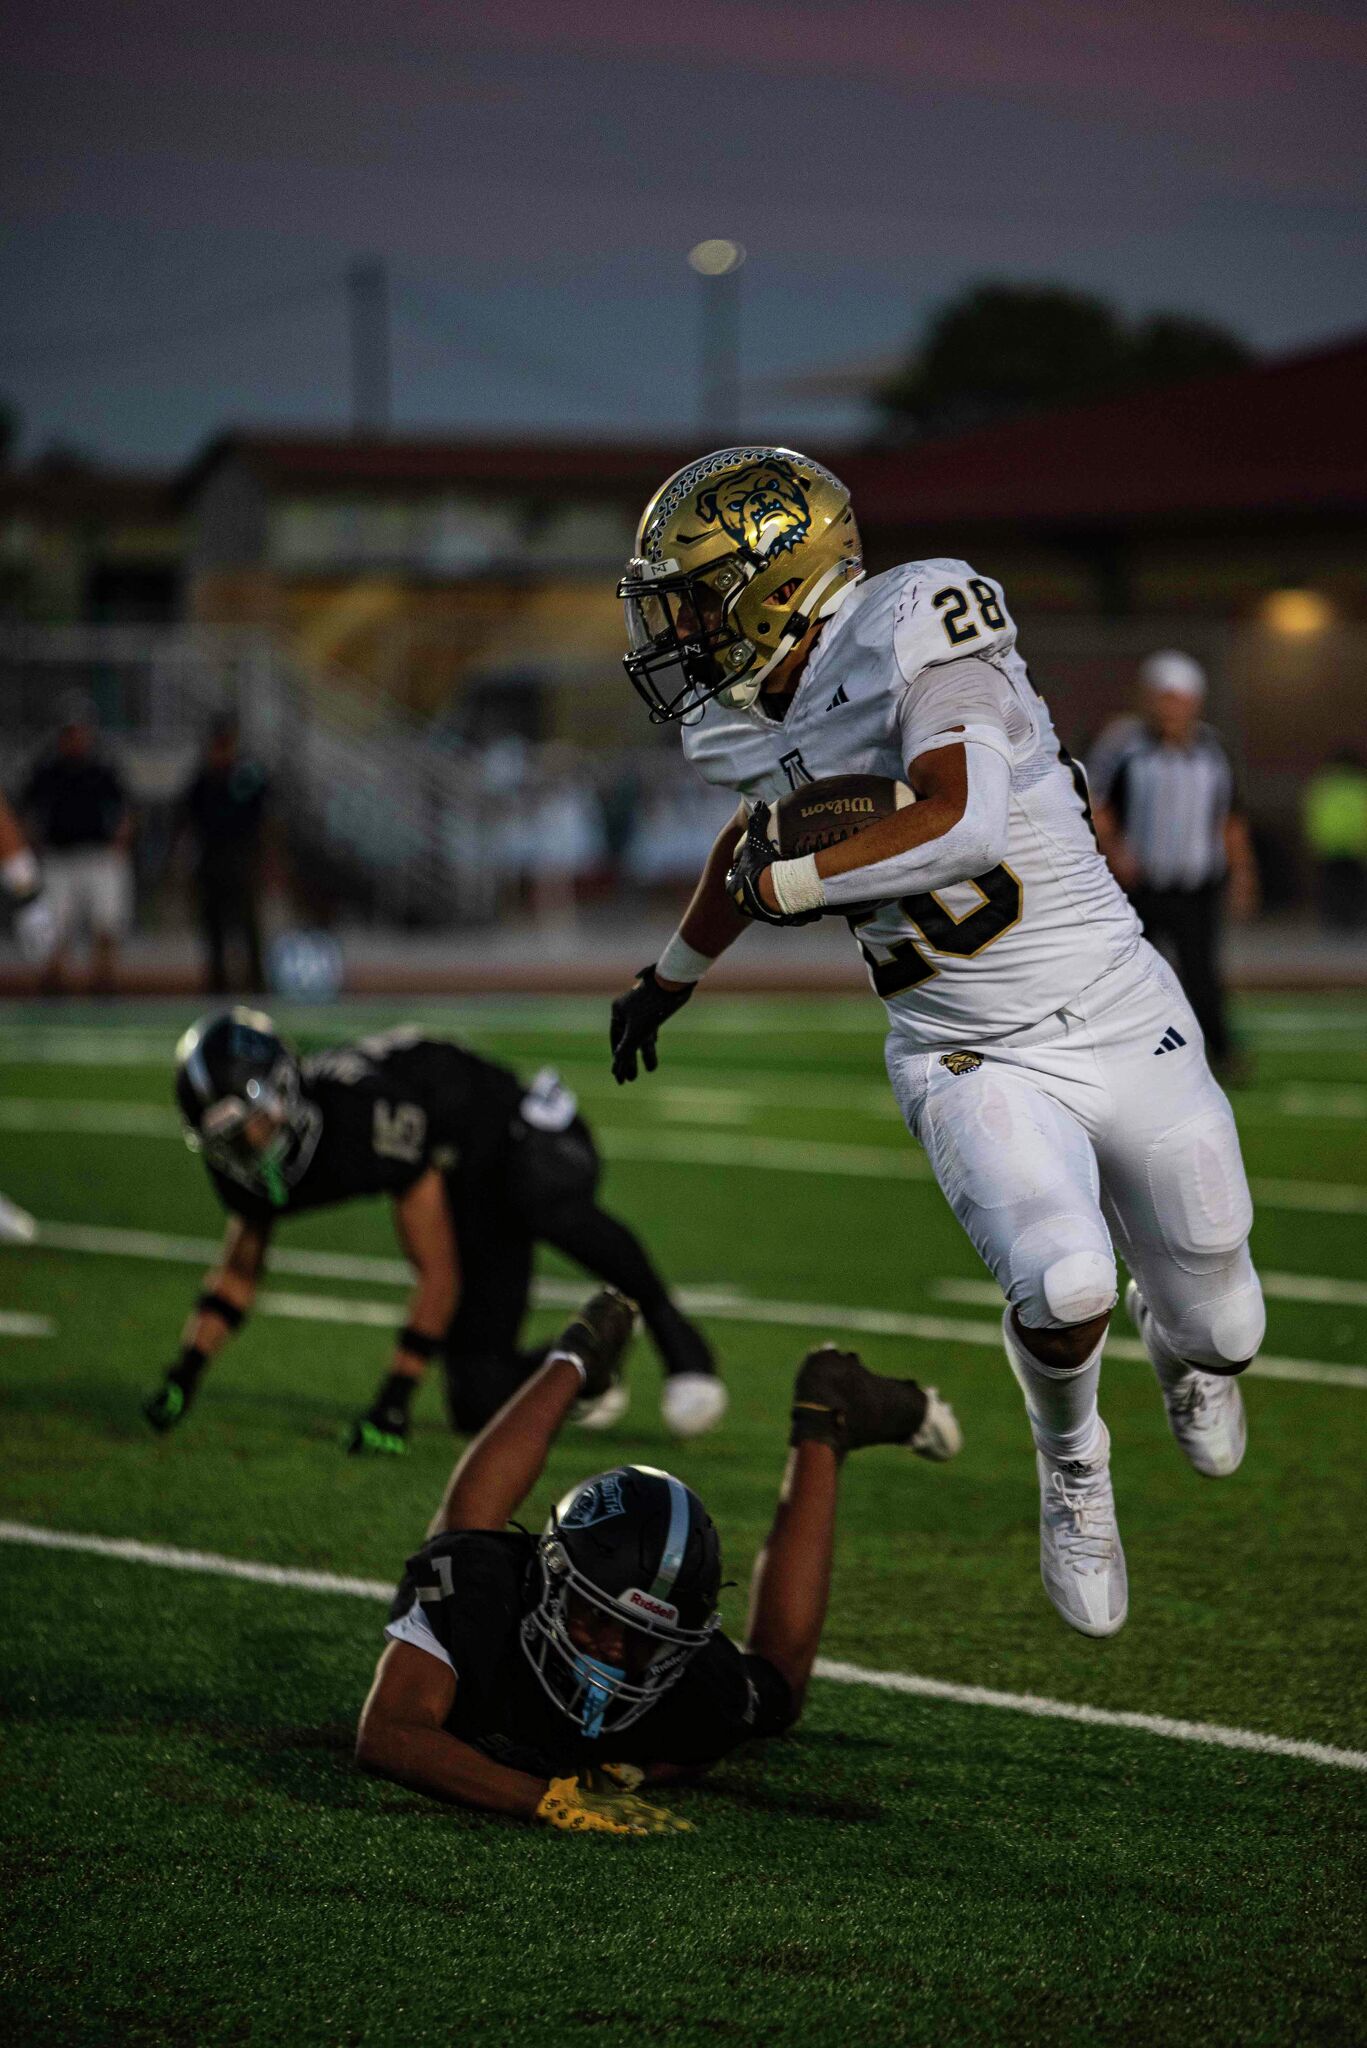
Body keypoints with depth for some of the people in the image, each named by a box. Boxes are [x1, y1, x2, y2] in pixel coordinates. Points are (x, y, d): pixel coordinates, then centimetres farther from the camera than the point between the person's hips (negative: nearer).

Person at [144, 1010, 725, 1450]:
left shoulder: (366, 1113, -36)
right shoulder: (244, 1162, -14)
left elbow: (437, 1272, -29)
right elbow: (239, 1270, 7)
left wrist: (393, 1401, -29)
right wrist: (182, 1378, -5)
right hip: (469, 1200, 6)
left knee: (542, 1205, -45)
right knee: (480, 1403, -9)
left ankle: (667, 1324, -23)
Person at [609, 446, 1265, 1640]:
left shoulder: (915, 640, -20)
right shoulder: (753, 733, 2)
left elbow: (964, 829, -34)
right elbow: (756, 838, 25)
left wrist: (784, 885, -22)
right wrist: (671, 977, 39)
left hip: (1125, 1028, -3)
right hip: (972, 1063, 3)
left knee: (1219, 1334, 9)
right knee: (1063, 1285, -27)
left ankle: (1180, 1341, 48)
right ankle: (1070, 1459, 5)